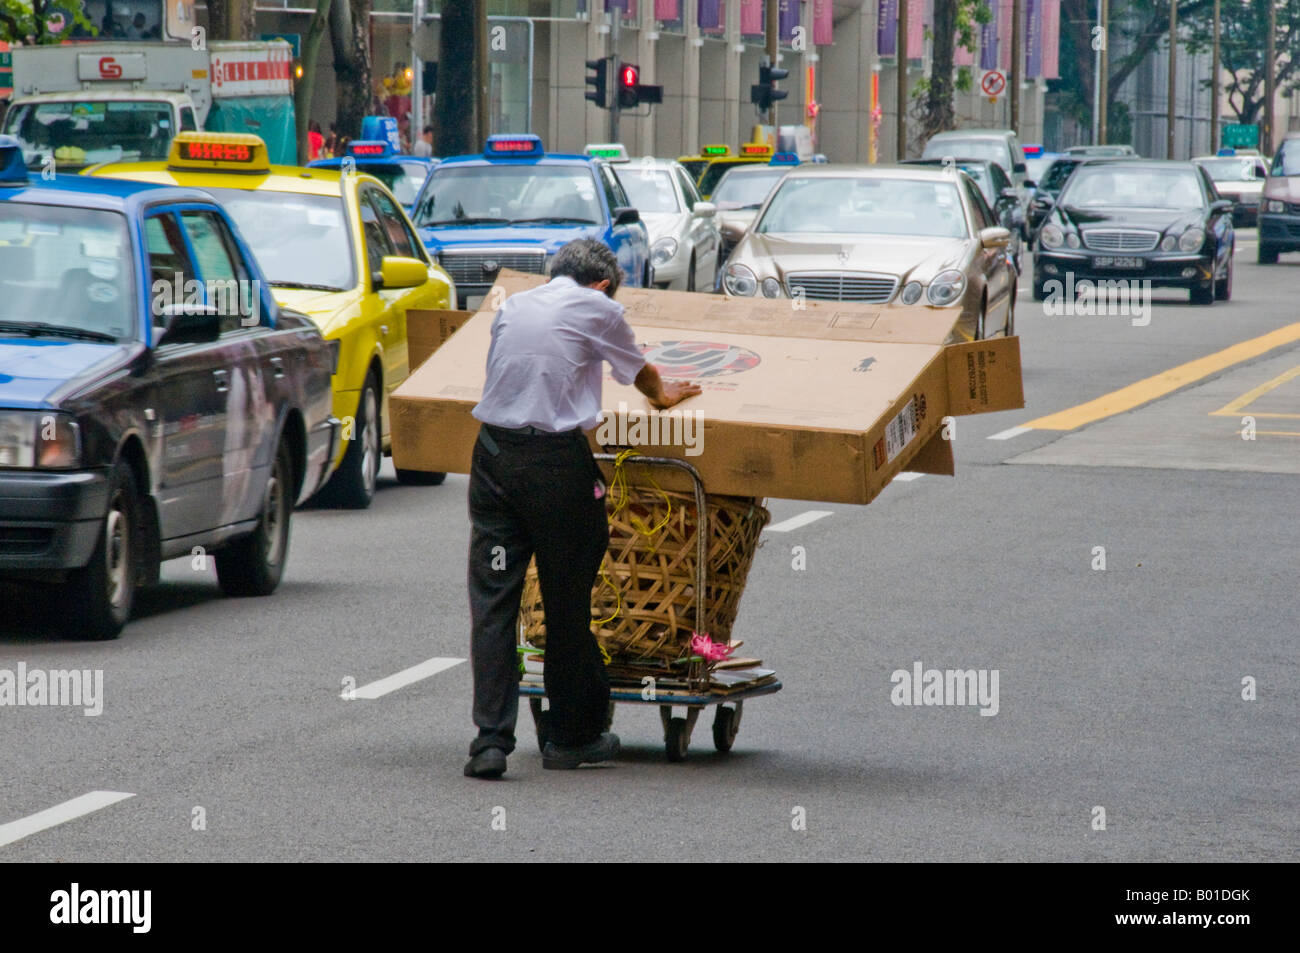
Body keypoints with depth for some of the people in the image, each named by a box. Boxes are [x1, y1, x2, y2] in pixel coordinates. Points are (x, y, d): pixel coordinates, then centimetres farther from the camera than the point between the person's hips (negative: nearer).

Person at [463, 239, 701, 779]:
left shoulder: (512, 306, 18)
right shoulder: (596, 308, 4)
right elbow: (638, 371, 21)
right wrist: (664, 396, 45)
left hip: (493, 454, 4)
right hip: (557, 460, -4)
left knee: (492, 599, 2)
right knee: (567, 602, 9)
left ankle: (491, 740, -7)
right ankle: (573, 738, 19)